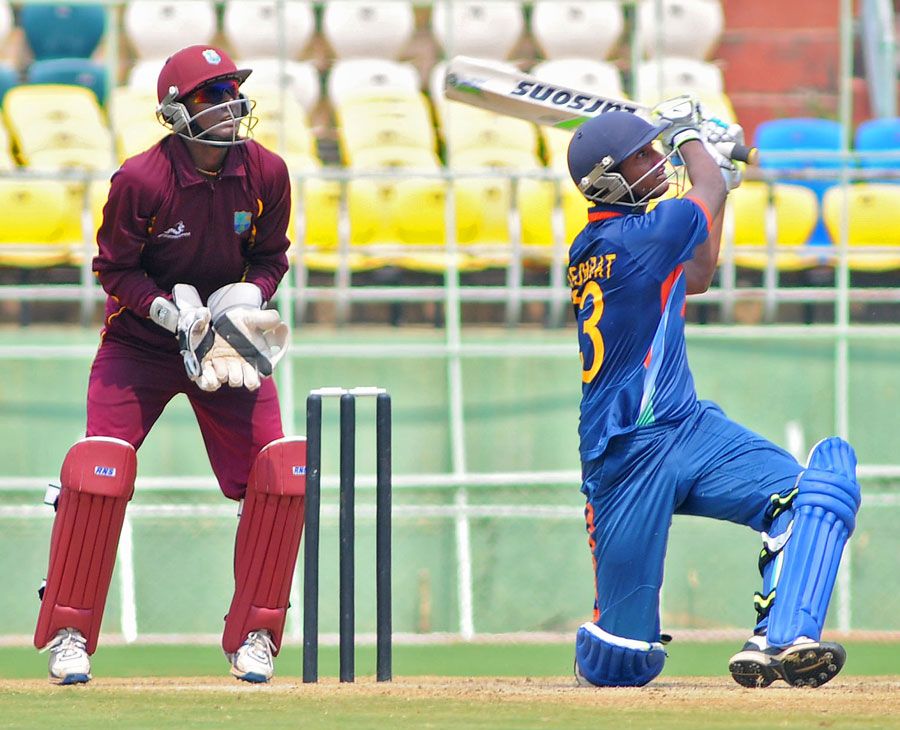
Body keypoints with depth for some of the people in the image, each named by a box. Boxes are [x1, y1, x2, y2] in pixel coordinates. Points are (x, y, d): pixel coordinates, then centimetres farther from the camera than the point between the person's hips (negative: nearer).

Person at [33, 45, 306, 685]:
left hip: (227, 343, 3)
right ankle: (69, 636, -2)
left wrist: (250, 297, -16)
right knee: (98, 474, -17)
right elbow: (114, 268, -11)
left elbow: (271, 256, 4)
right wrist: (171, 312, -24)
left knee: (281, 476, -9)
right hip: (140, 343, -3)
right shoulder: (142, 181, -21)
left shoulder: (267, 174, -10)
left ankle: (253, 636, 6)